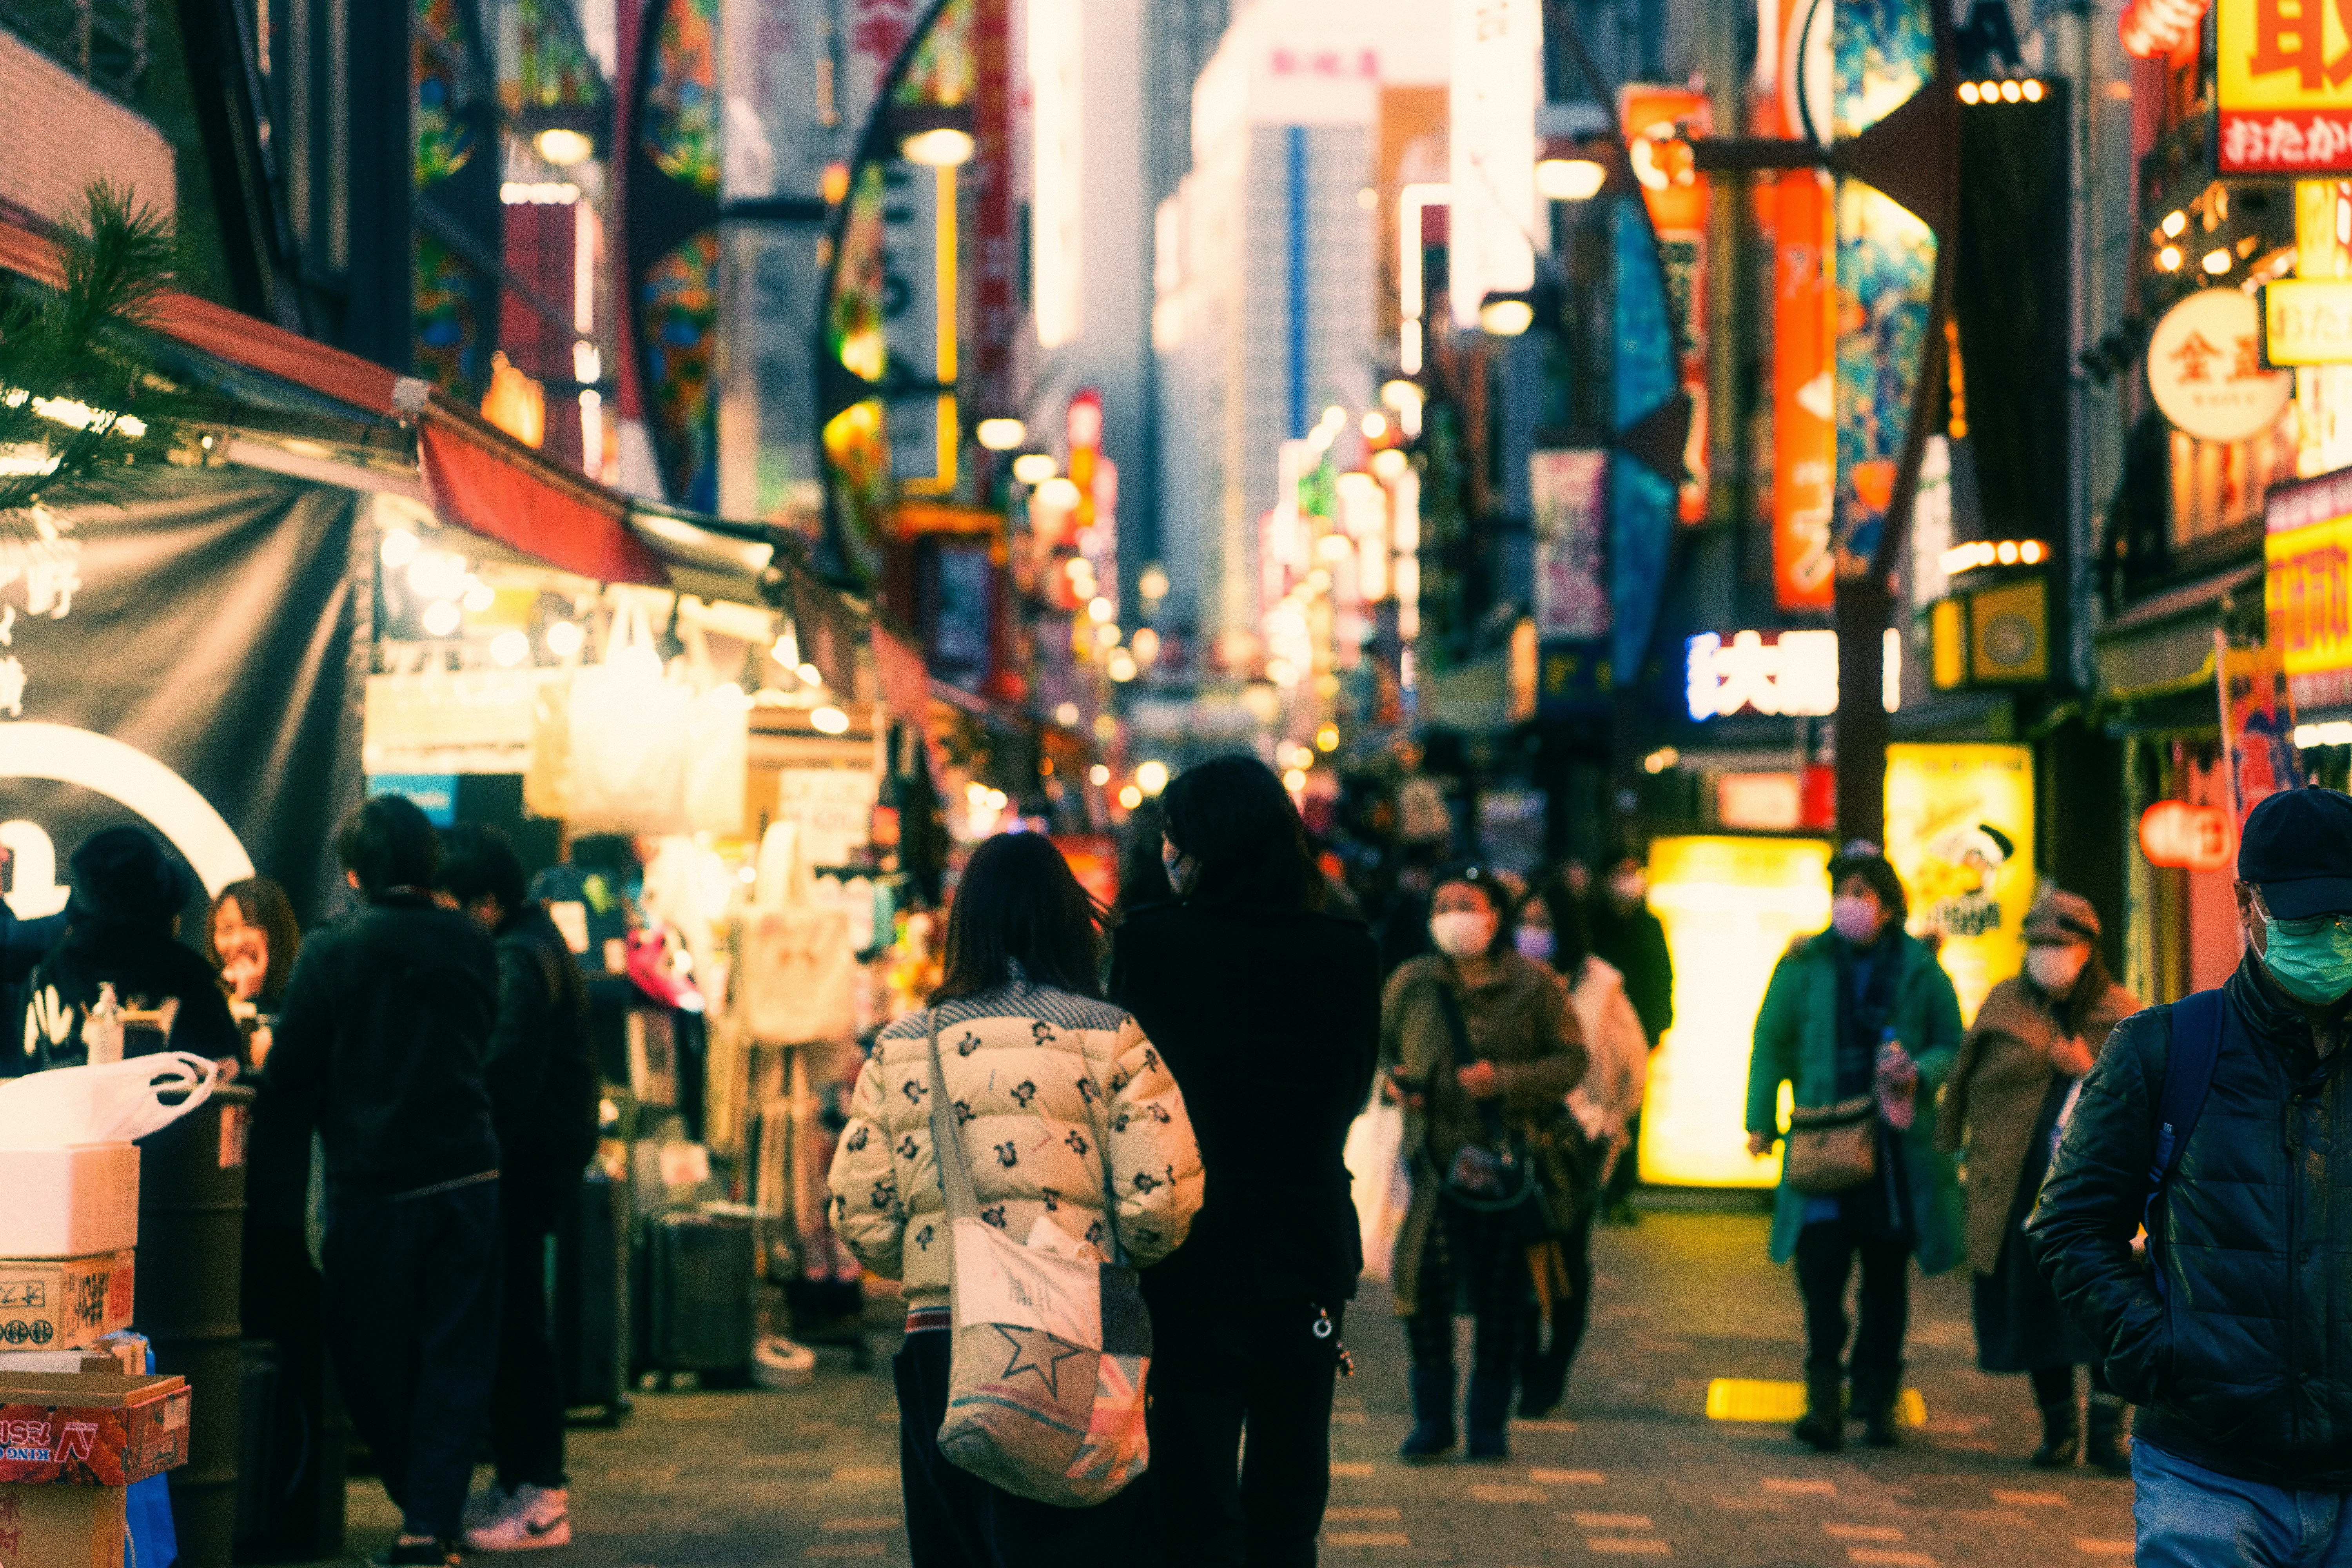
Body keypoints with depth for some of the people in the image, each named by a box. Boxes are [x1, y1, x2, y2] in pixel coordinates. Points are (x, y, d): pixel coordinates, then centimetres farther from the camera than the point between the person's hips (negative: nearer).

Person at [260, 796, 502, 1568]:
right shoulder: (472, 944, 1)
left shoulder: (333, 949, -8)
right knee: (455, 1359, 6)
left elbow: (292, 1076, -5)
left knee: (374, 1360, 12)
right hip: (468, 1176, 3)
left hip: (372, 1183, -3)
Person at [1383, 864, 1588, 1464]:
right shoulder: (1411, 984, 8)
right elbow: (1381, 1047, 22)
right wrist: (1394, 1080, 0)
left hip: (1509, 1160, -1)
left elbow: (1572, 1060, 0)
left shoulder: (1533, 985, 1)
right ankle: (1432, 1417, 0)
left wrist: (1507, 1081, -14)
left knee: (1502, 1294, 3)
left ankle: (1490, 1420, 17)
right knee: (1424, 1278, -12)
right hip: (1435, 1156, 1)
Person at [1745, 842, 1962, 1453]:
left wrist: (1919, 1074, -10)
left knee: (1887, 1276, 6)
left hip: (1897, 1144, 1)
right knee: (1820, 1265, -13)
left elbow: (1953, 1046, 11)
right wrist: (1762, 1120, 4)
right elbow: (1771, 1042, 10)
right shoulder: (1805, 965, 4)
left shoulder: (1920, 971, 4)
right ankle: (1824, 1396, -10)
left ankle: (1877, 1399, 16)